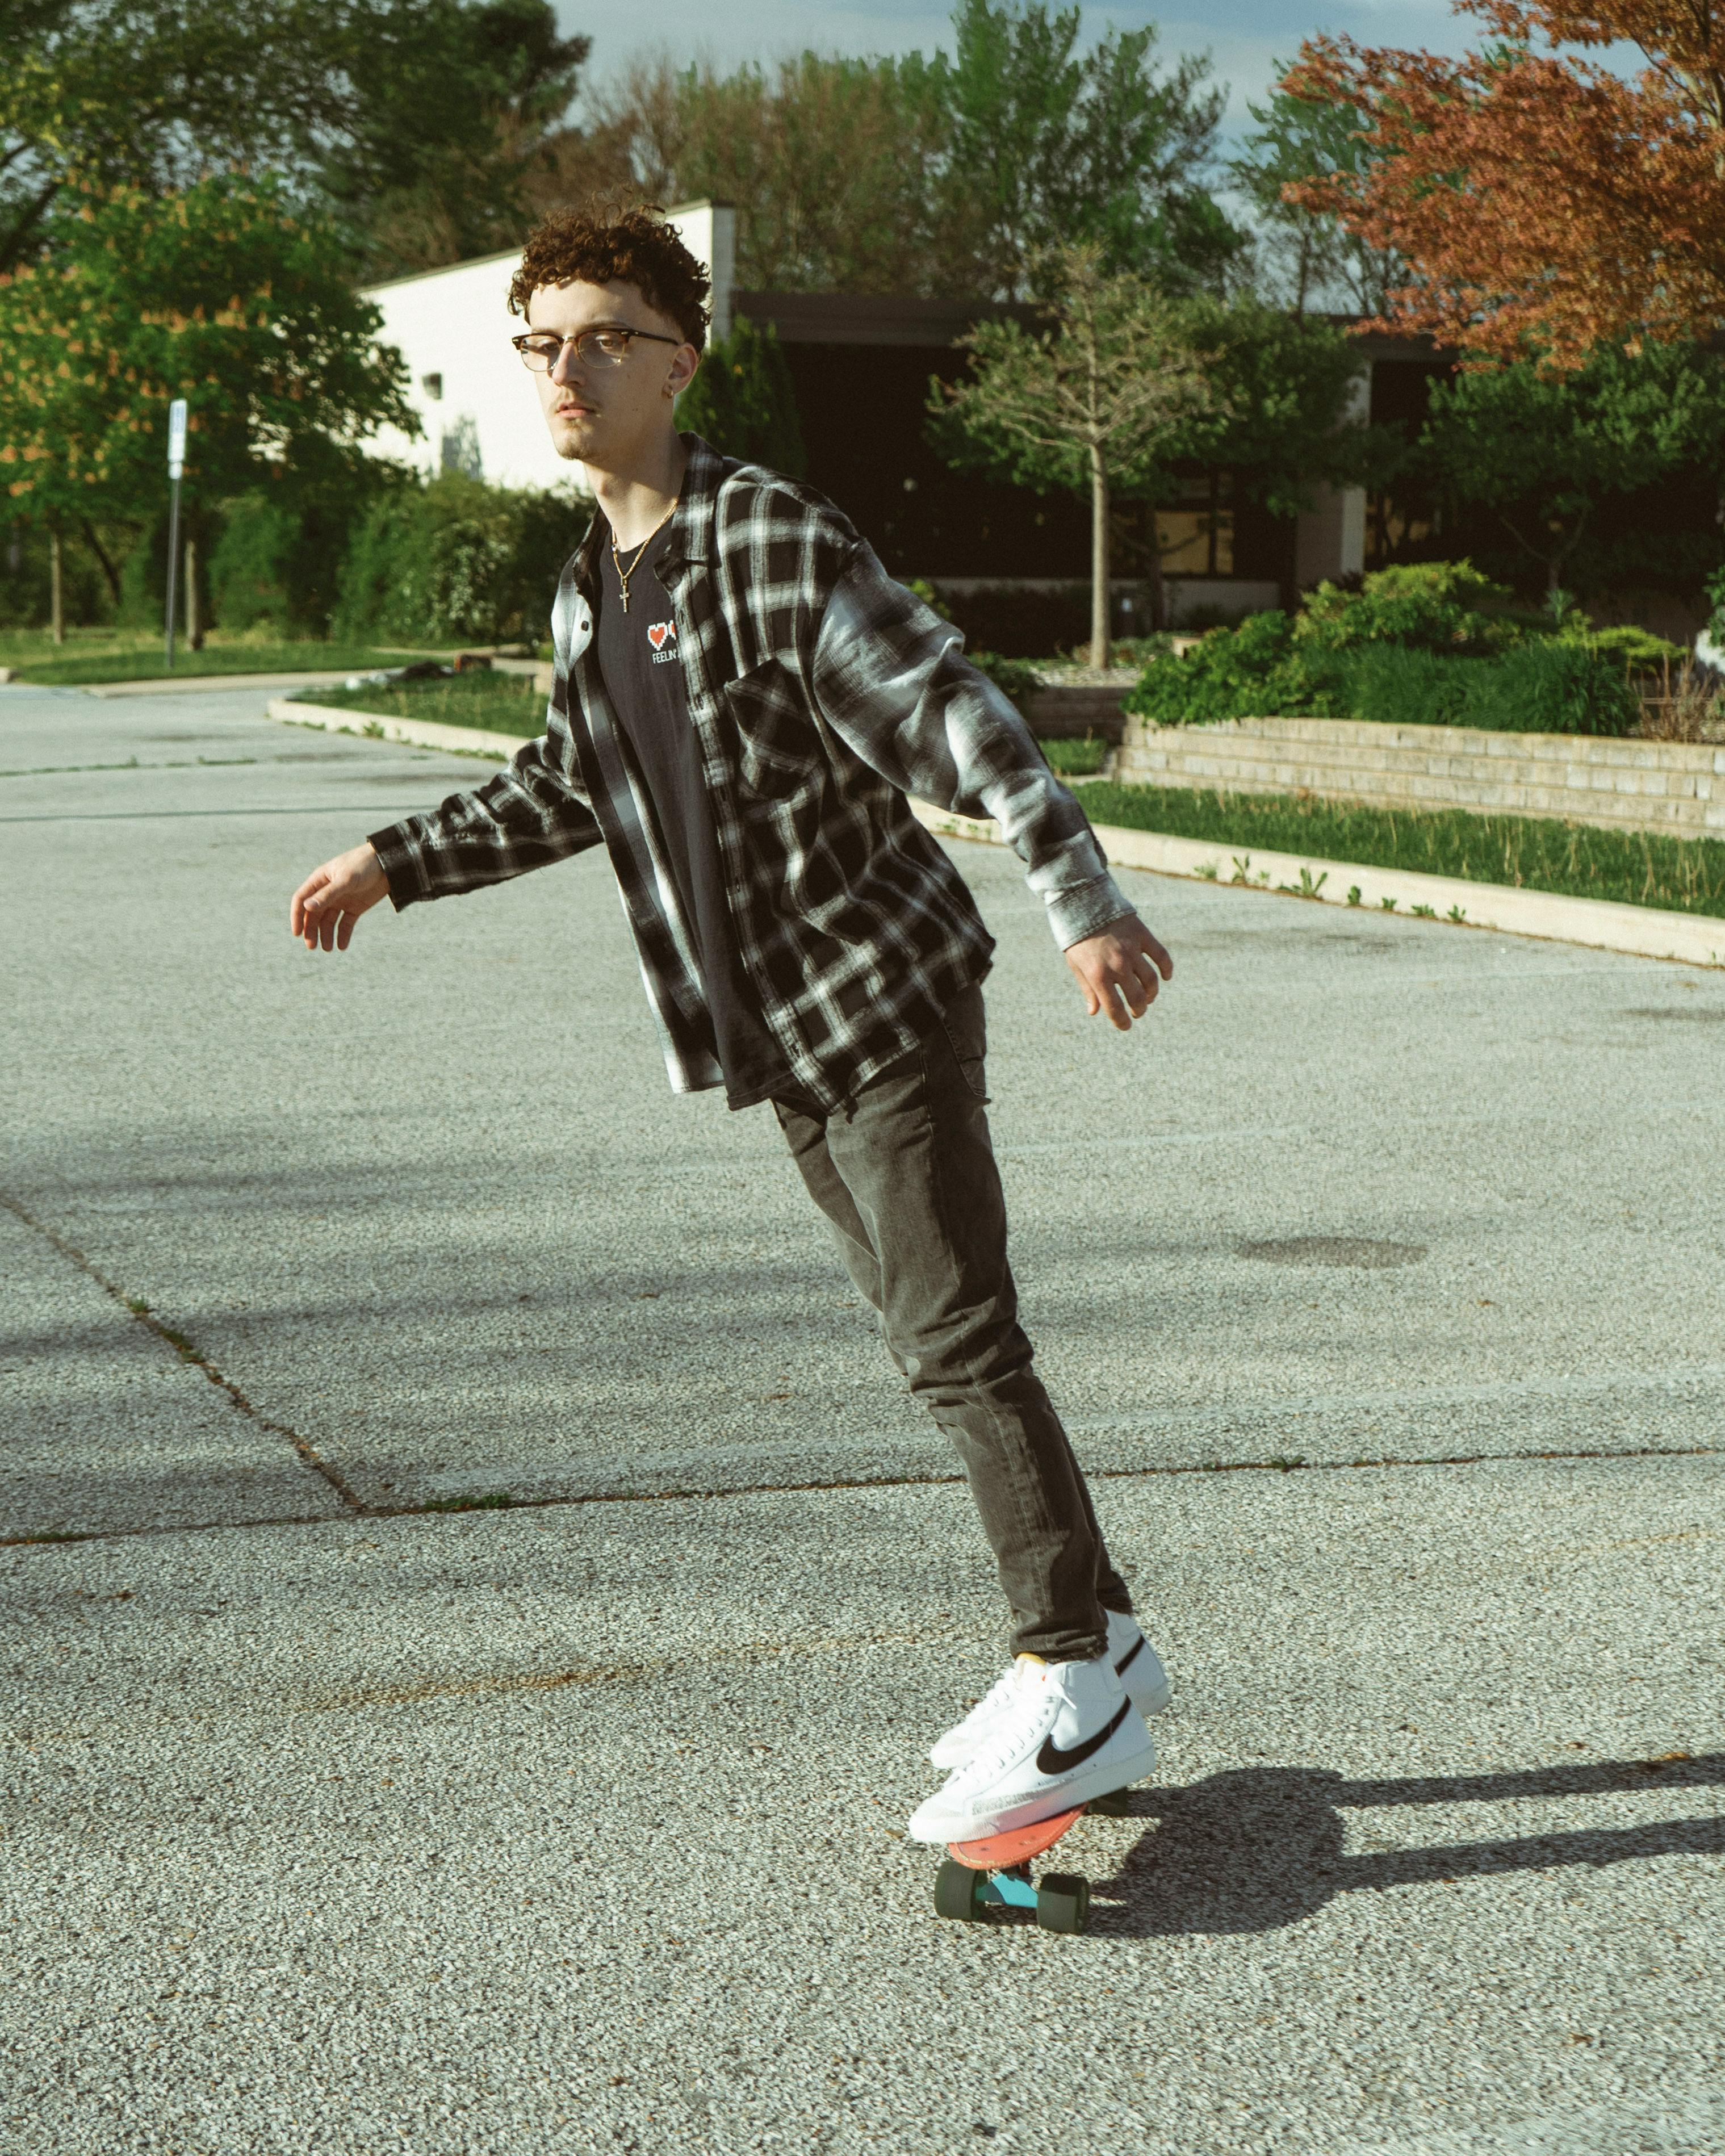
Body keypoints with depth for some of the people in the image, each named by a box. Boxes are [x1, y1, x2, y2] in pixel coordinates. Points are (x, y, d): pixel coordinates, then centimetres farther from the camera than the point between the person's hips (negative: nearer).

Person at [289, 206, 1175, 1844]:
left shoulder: (776, 540, -15)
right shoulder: (590, 587, 10)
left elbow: (957, 718, -22)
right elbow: (566, 789, 26)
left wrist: (1082, 904, -31)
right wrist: (394, 863, 25)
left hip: (882, 992, -8)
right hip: (776, 1030, 8)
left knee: (956, 1341, -9)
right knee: (933, 1339, 13)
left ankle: (1077, 1688, 1)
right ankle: (1094, 1636, 25)